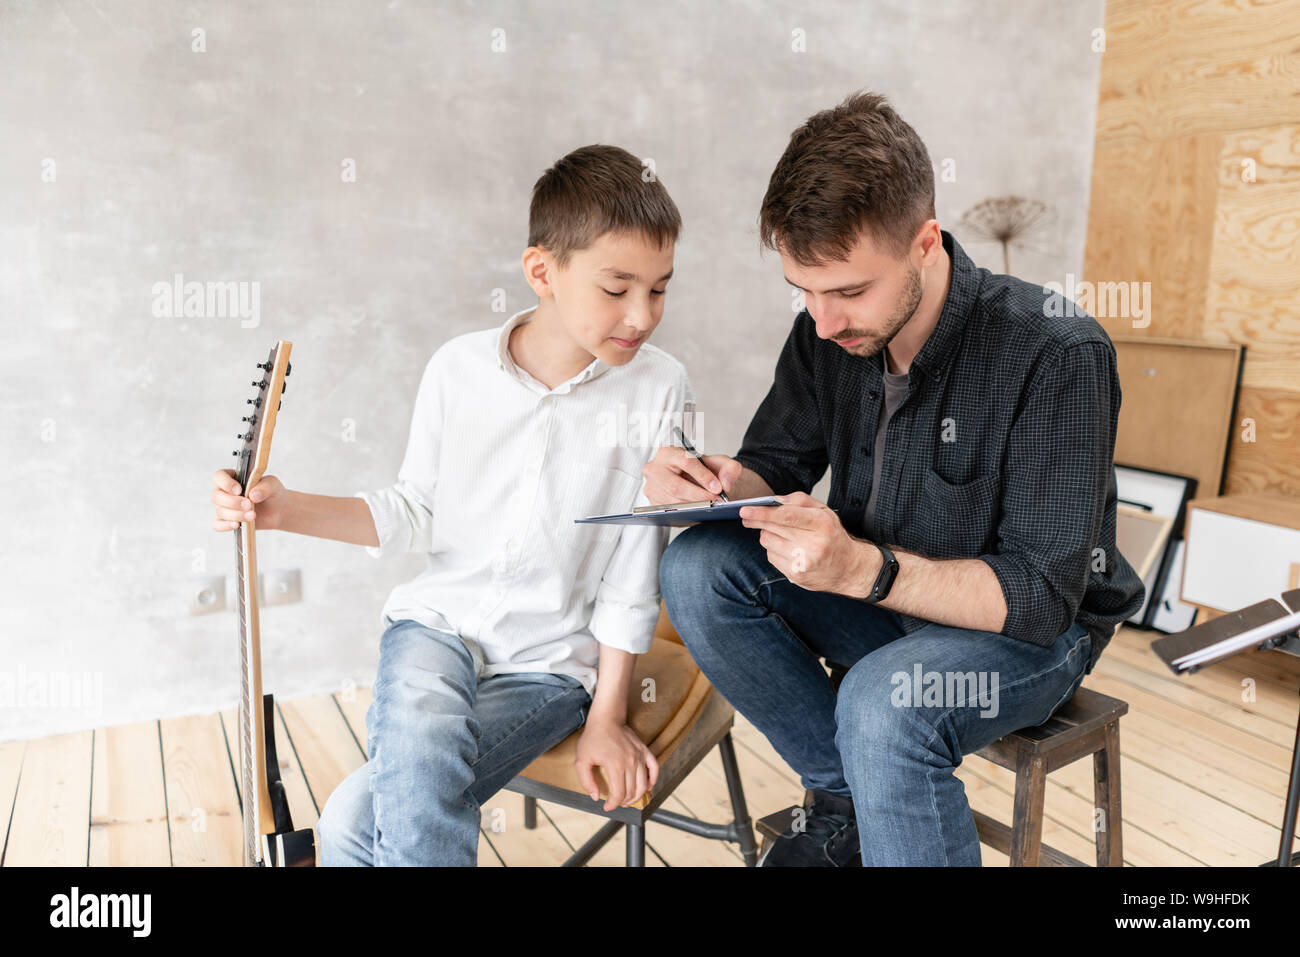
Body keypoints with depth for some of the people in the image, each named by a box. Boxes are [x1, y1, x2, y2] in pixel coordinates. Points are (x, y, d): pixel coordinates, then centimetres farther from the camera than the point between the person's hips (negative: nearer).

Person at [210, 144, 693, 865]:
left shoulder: (658, 390, -10)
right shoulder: (458, 367, -4)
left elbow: (636, 569, -7)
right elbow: (415, 513, 6)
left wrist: (607, 714, -4)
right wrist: (285, 509, -6)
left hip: (549, 663, -2)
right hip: (438, 622, 2)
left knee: (357, 820, -20)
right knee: (417, 747, -32)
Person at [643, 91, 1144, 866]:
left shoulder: (1057, 355, -24)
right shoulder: (829, 330, -8)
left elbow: (1041, 594, -25)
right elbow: (778, 466, 1)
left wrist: (863, 569, -40)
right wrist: (726, 483, -24)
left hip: (1033, 628, -5)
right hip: (876, 597, 6)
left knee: (884, 700, -37)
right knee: (697, 568, -16)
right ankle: (848, 797, -3)